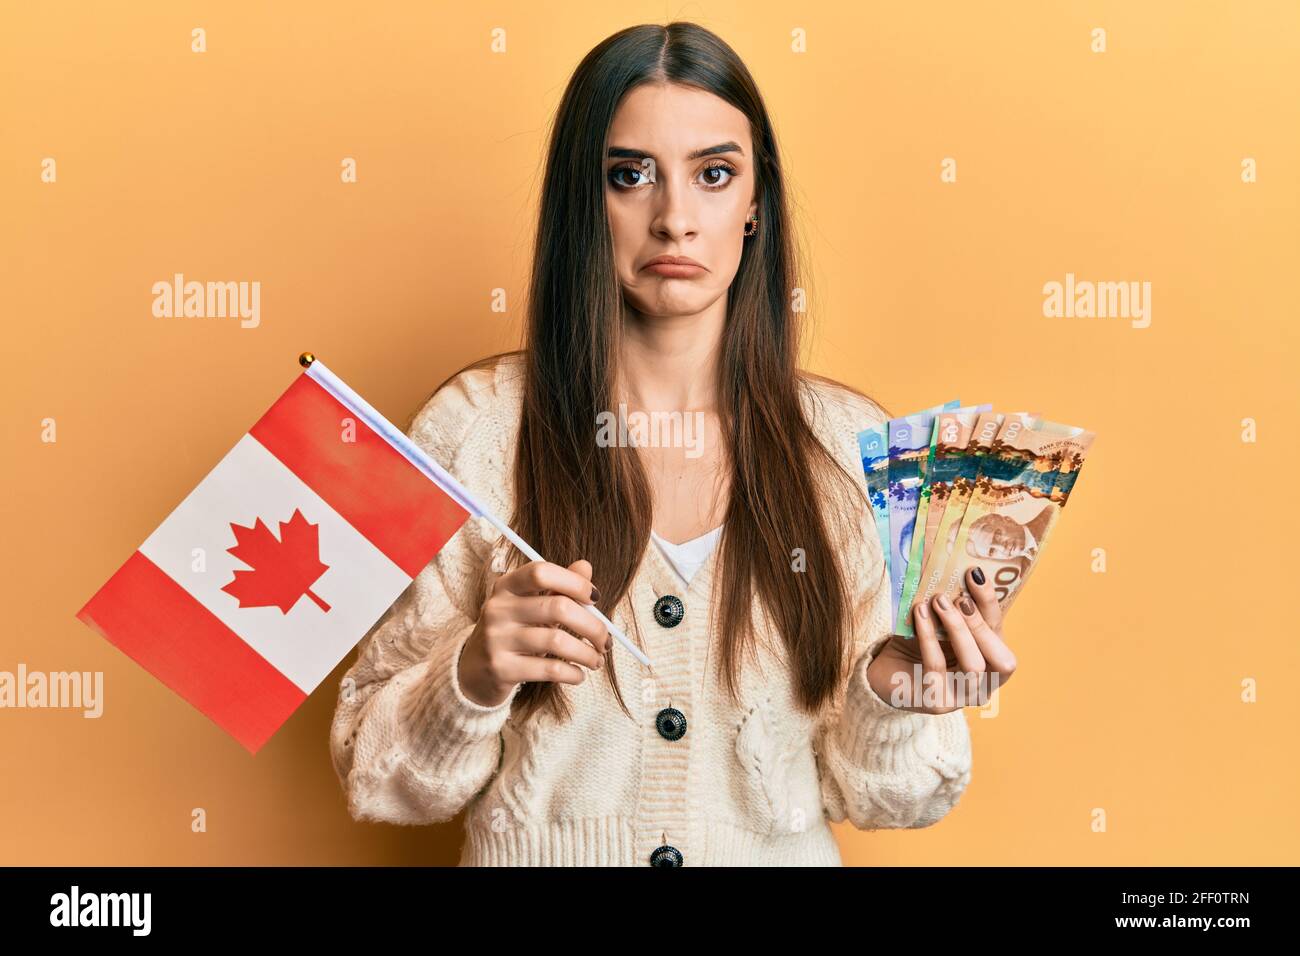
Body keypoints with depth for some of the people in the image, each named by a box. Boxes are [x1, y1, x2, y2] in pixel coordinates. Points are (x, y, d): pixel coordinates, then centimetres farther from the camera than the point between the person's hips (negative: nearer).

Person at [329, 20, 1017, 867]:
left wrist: (893, 699, -16)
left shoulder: (850, 443, -4)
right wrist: (474, 678, -21)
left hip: (784, 851, 1)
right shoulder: (474, 427, -8)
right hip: (536, 849, 0)